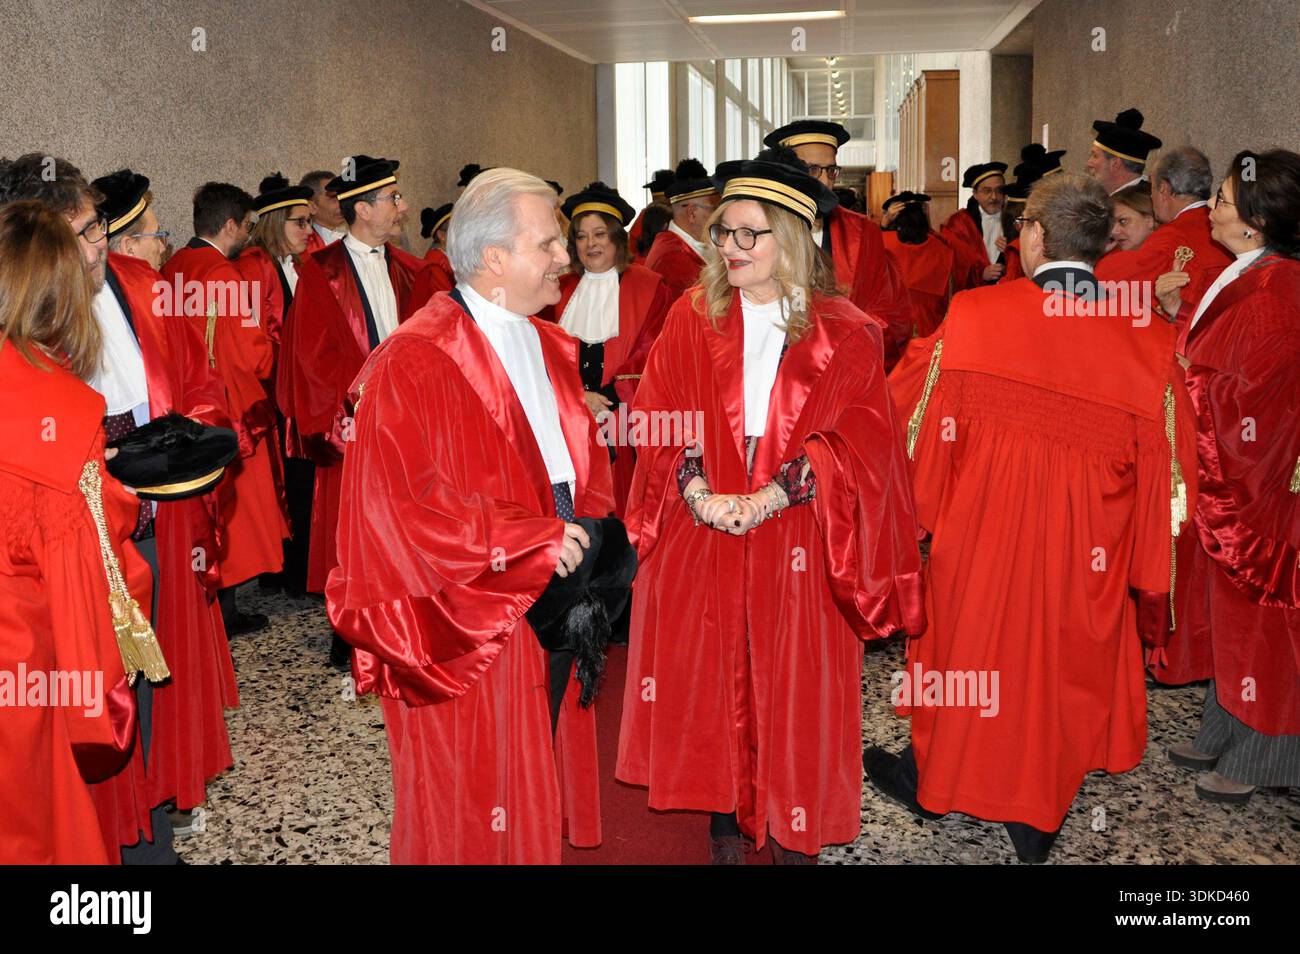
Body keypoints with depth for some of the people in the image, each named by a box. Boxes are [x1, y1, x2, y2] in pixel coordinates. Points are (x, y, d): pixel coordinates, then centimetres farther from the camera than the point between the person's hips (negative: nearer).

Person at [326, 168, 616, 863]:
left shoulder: (550, 350, 11)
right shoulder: (414, 365, -15)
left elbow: (586, 467, 18)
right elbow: (399, 506, -21)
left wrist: (587, 533, -3)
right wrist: (532, 541, -19)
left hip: (554, 616, 7)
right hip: (468, 632, -7)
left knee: (540, 801, 17)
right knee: (471, 816, 7)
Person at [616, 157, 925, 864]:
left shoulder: (844, 335, -1)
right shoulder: (691, 318, 5)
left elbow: (858, 440, -8)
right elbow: (660, 422, 0)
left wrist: (770, 498, -19)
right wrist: (699, 492, -17)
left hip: (795, 545, -1)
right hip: (699, 540, 2)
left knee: (792, 694, 5)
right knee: (710, 683, 7)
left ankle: (792, 838, 21)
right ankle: (723, 829, 23)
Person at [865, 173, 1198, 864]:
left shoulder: (972, 316, -15)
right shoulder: (1147, 339, -12)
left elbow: (925, 429, -5)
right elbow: (1165, 471, -6)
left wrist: (918, 510, 12)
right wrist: (1146, 568, 4)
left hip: (981, 530, 0)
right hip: (1086, 553, 1)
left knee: (967, 648, 19)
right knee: (1060, 658, 17)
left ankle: (932, 779, 39)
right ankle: (1036, 818, 32)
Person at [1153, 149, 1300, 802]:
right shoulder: (1244, 276, 7)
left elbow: (1243, 399, -24)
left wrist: (1180, 374, -12)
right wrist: (1179, 311, 2)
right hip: (1223, 475, 9)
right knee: (1227, 609, 18)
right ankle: (1224, 735, 31)